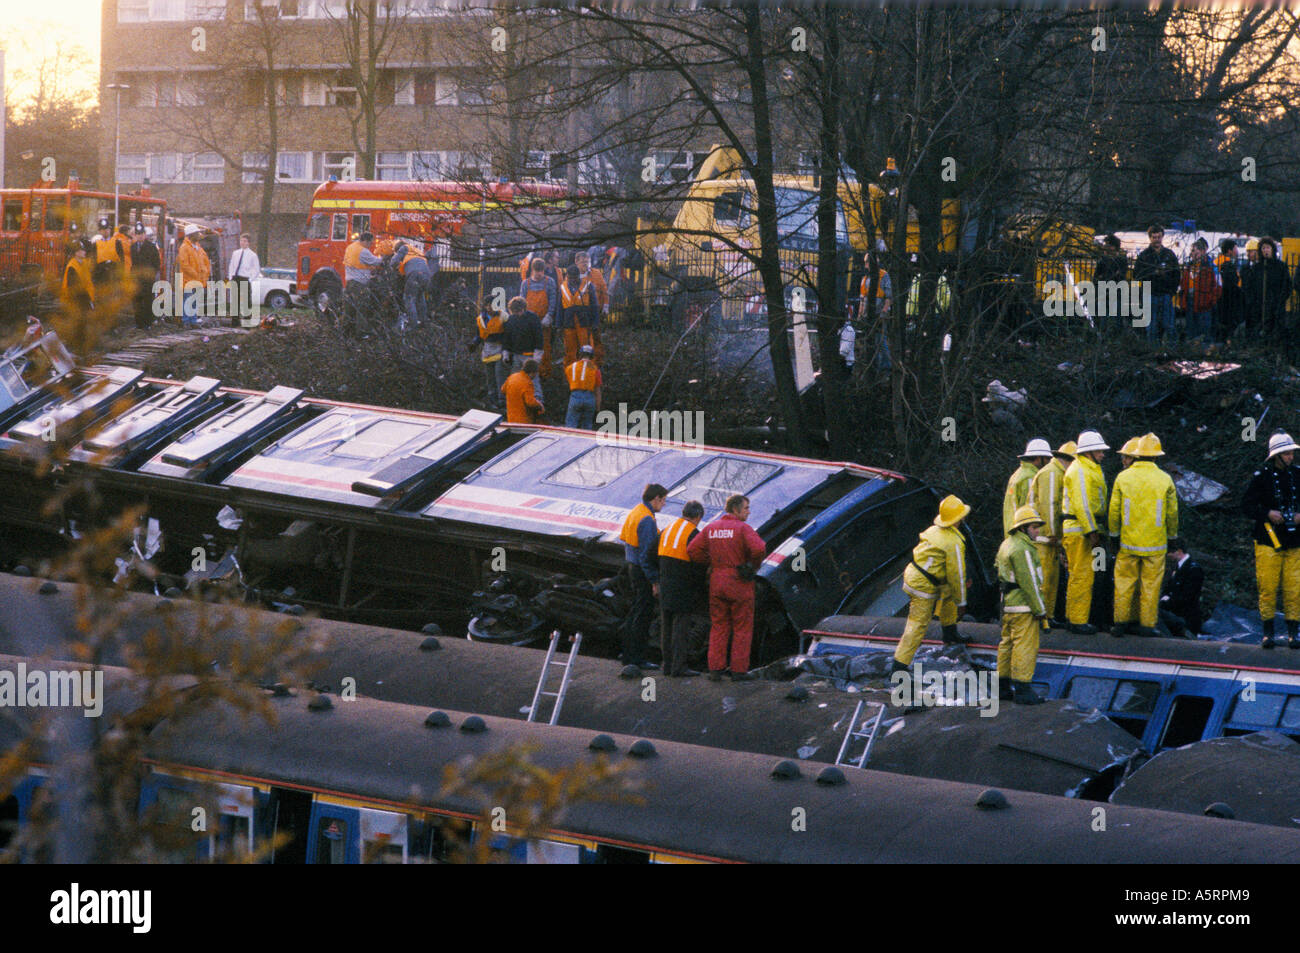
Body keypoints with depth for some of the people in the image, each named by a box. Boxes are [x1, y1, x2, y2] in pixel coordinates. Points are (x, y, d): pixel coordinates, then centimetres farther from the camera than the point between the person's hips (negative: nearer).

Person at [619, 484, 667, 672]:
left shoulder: (635, 512, 11)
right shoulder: (647, 519, -19)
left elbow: (625, 540, 18)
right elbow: (647, 552, -21)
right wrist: (655, 582, -19)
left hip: (633, 567, 10)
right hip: (643, 571, -10)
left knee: (635, 612, 16)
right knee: (643, 614, -5)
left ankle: (629, 655, 22)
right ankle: (637, 658, -2)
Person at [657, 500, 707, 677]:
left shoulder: (667, 530, 11)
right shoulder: (693, 534, -13)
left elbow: (658, 557, 15)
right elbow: (698, 564, -15)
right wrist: (703, 589, -5)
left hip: (666, 587, 7)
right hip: (683, 588, -7)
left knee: (667, 626, 12)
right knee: (681, 625, -5)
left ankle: (668, 664, 17)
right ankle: (679, 667, -6)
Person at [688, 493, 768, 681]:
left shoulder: (711, 528, 7)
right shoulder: (743, 528, -11)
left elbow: (693, 550, 3)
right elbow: (758, 549, -25)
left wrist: (711, 562, 12)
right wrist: (754, 565, -6)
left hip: (716, 582, 5)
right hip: (739, 583, -5)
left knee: (718, 627, 11)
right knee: (742, 628, 4)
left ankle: (715, 669, 8)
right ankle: (739, 670, 4)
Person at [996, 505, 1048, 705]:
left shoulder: (1007, 544, 14)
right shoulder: (1022, 549, -18)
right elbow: (1029, 582, -20)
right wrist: (1040, 611, -16)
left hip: (1008, 604, 10)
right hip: (1023, 606, -10)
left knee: (1007, 643, 15)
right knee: (1025, 646, -7)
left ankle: (1002, 686, 20)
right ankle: (1022, 690, -7)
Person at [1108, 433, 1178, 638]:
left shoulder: (1123, 478, -2)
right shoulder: (1165, 479, -3)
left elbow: (1114, 510, 1)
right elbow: (1172, 513, 3)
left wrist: (1114, 533, 14)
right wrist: (1172, 534, 17)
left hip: (1128, 542, 0)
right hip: (1155, 543, 0)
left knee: (1124, 582, 8)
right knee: (1151, 584, 5)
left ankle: (1121, 621, 7)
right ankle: (1147, 624, 8)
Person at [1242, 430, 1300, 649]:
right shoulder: (1262, 477, 0)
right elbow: (1247, 505, 1)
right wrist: (1267, 514, -14)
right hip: (1269, 540, -2)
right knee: (1267, 586, -4)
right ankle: (1268, 633, 6)